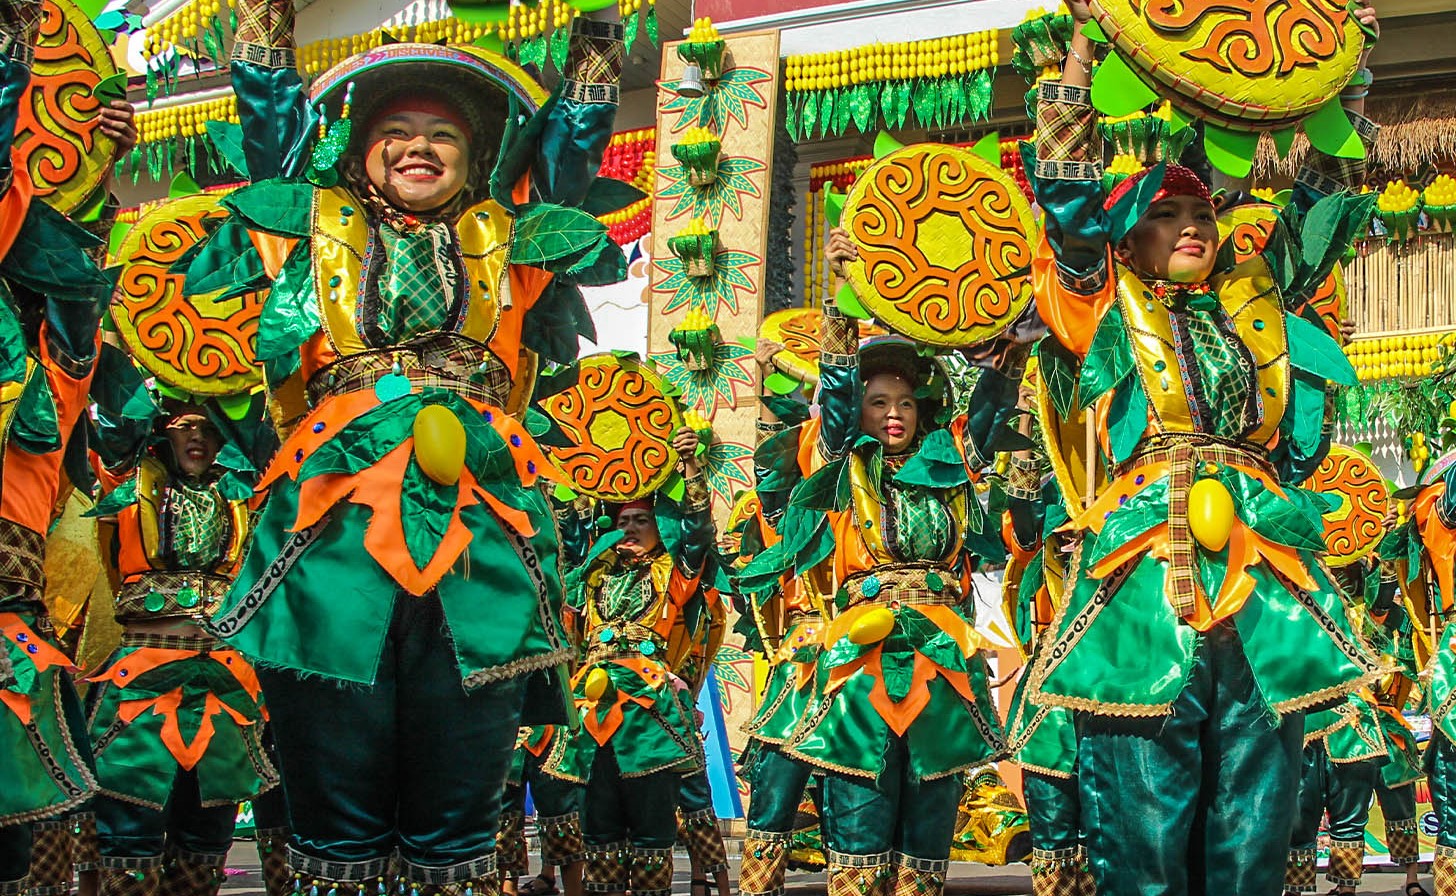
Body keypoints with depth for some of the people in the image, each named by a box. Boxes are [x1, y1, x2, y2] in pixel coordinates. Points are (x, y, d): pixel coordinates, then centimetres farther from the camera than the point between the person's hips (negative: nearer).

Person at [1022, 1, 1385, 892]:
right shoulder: (1105, 309, 12)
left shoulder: (1258, 301, 22)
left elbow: (1327, 204, 28)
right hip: (1142, 576, -4)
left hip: (1264, 581, 4)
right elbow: (1067, 187, 6)